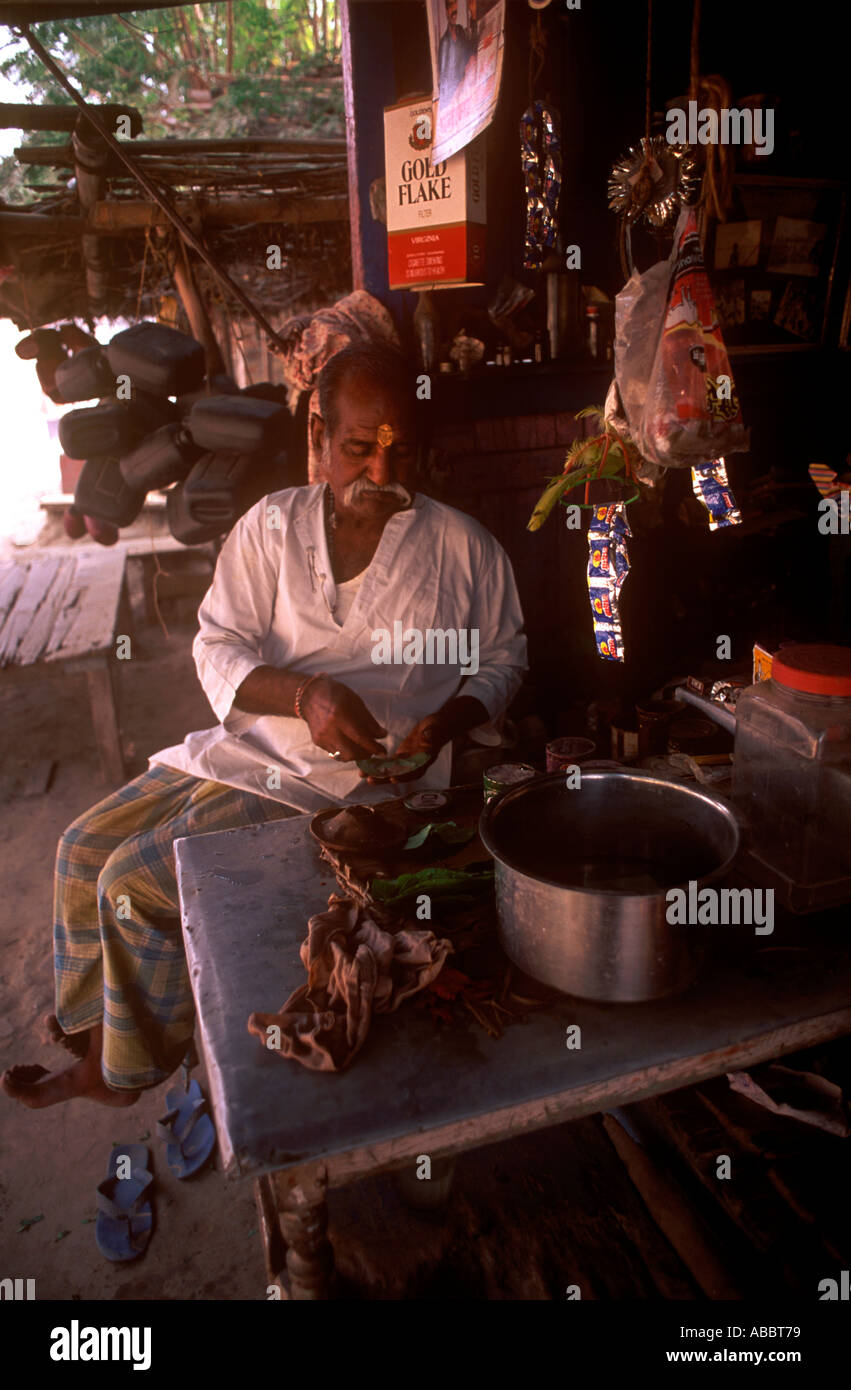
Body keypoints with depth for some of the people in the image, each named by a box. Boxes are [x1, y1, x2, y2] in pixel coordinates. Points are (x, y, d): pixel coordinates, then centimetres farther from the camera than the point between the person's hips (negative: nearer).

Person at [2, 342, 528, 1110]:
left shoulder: (464, 547, -1)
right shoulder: (272, 523, 4)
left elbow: (503, 660, 8)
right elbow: (218, 646, -2)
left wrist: (445, 722, -13)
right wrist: (304, 693, -22)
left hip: (355, 774, -5)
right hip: (246, 744, 6)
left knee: (138, 881, -14)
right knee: (86, 847, 3)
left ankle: (124, 1069, 12)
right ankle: (90, 1024, 26)